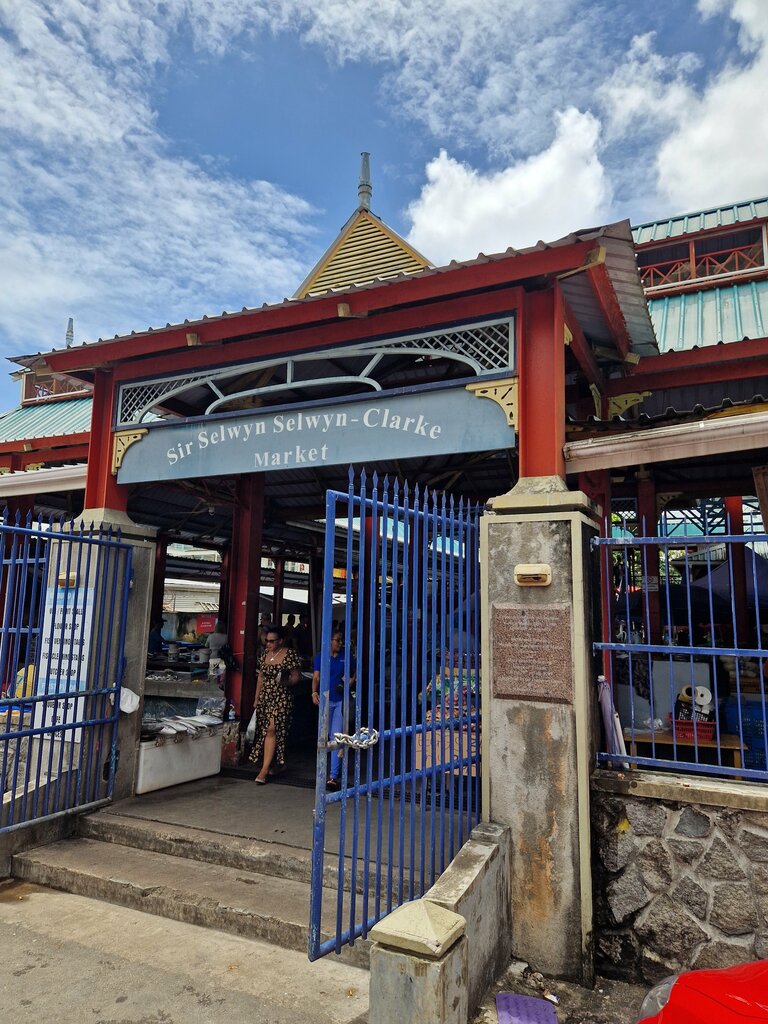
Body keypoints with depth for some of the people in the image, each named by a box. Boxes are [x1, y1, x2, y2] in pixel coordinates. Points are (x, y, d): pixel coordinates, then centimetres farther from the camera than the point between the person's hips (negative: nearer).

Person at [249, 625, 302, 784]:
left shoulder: (290, 655, -9)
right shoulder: (265, 655, 10)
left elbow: (296, 677, -7)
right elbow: (261, 677, 16)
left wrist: (286, 682, -27)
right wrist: (256, 699, 16)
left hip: (282, 698, -7)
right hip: (265, 698, 7)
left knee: (272, 730, -12)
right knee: (264, 731, 8)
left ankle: (264, 770, -9)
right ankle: (279, 763, 25)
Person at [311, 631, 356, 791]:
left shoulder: (346, 656, 1)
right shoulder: (320, 656, 1)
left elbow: (355, 671, 13)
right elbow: (316, 677, -3)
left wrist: (350, 682, -5)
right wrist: (314, 692, -19)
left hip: (341, 700, -2)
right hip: (326, 700, 2)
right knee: (329, 735, 15)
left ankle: (333, 776, -7)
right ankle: (338, 765, 40)